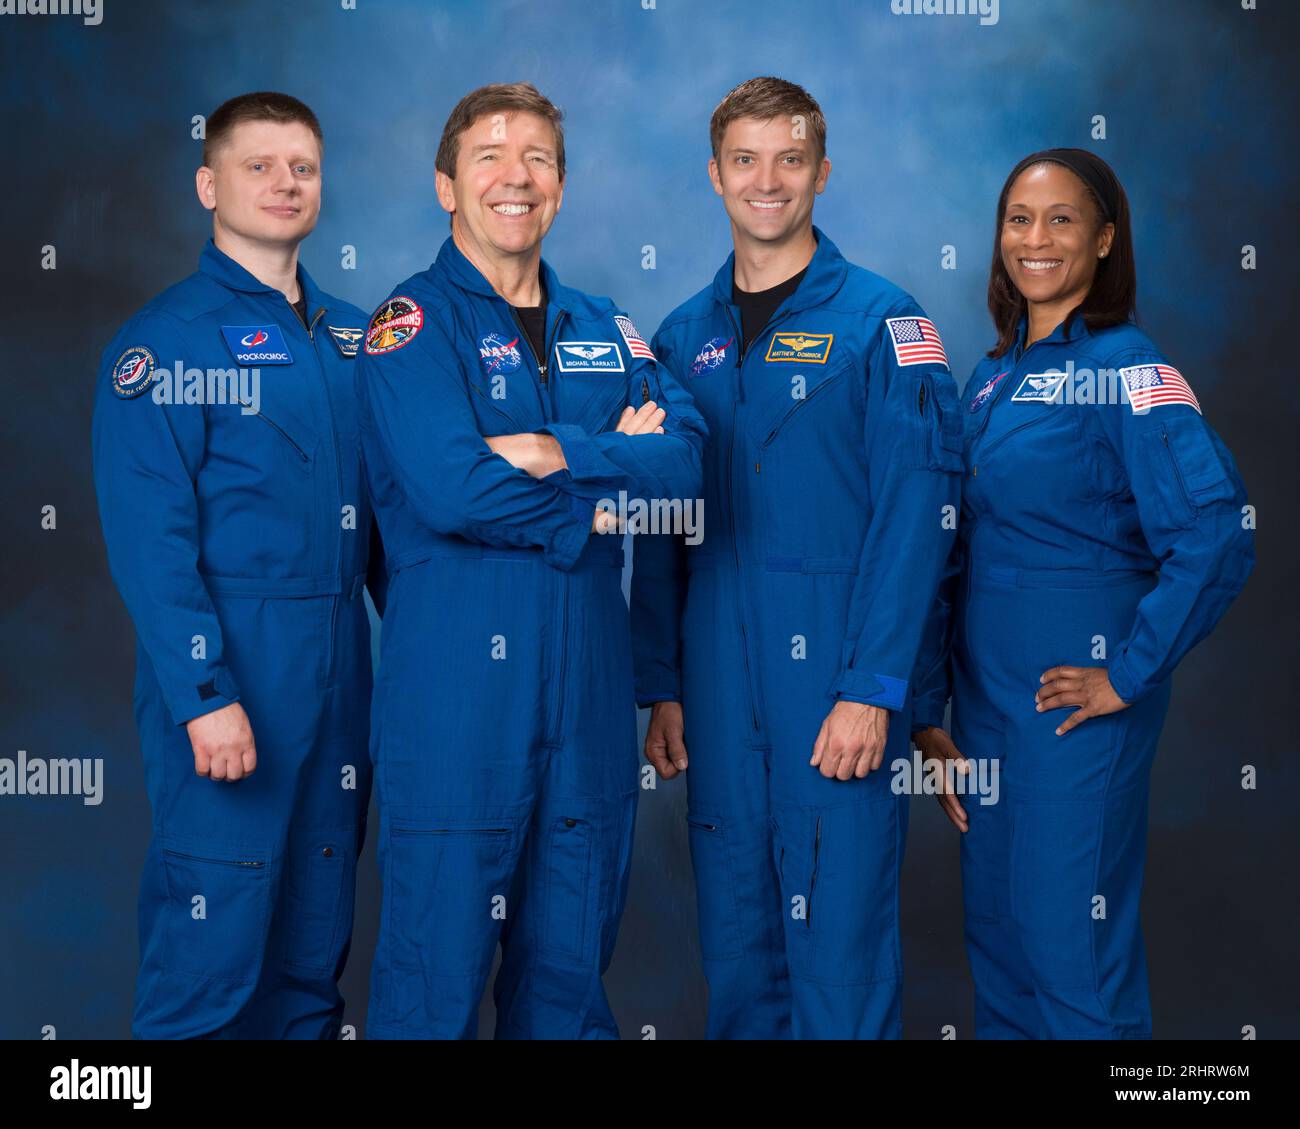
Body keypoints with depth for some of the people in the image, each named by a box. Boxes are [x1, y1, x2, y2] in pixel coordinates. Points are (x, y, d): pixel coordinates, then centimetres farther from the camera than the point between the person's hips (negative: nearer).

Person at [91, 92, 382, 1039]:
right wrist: (205, 695, -19)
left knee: (316, 951, 14)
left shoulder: (351, 339, 13)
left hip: (340, 672, 6)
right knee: (212, 941, -2)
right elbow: (149, 541, -12)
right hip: (228, 675, -6)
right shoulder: (164, 341, -5)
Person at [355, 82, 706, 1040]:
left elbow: (684, 458, -2)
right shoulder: (412, 323, -2)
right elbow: (449, 488, -18)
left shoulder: (600, 327, 14)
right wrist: (610, 472, -8)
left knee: (571, 965, 14)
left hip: (590, 682, 5)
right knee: (437, 968, 1)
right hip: (457, 684, -5)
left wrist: (557, 453, -17)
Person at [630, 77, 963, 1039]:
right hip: (717, 687, 5)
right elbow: (661, 533, 12)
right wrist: (663, 688, 7)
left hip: (836, 671, -4)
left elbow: (916, 514, -10)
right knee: (735, 937, 12)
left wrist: (872, 688, -16)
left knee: (840, 933, 0)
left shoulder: (881, 321, -3)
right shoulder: (683, 337, 11)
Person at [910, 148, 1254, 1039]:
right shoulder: (995, 377, 11)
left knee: (1070, 934, -1)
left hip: (1074, 693, -7)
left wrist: (1132, 673, -18)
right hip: (987, 694, 7)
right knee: (996, 929, 15)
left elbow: (1219, 532, -22)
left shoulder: (1127, 368, -11)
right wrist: (928, 711, 11)